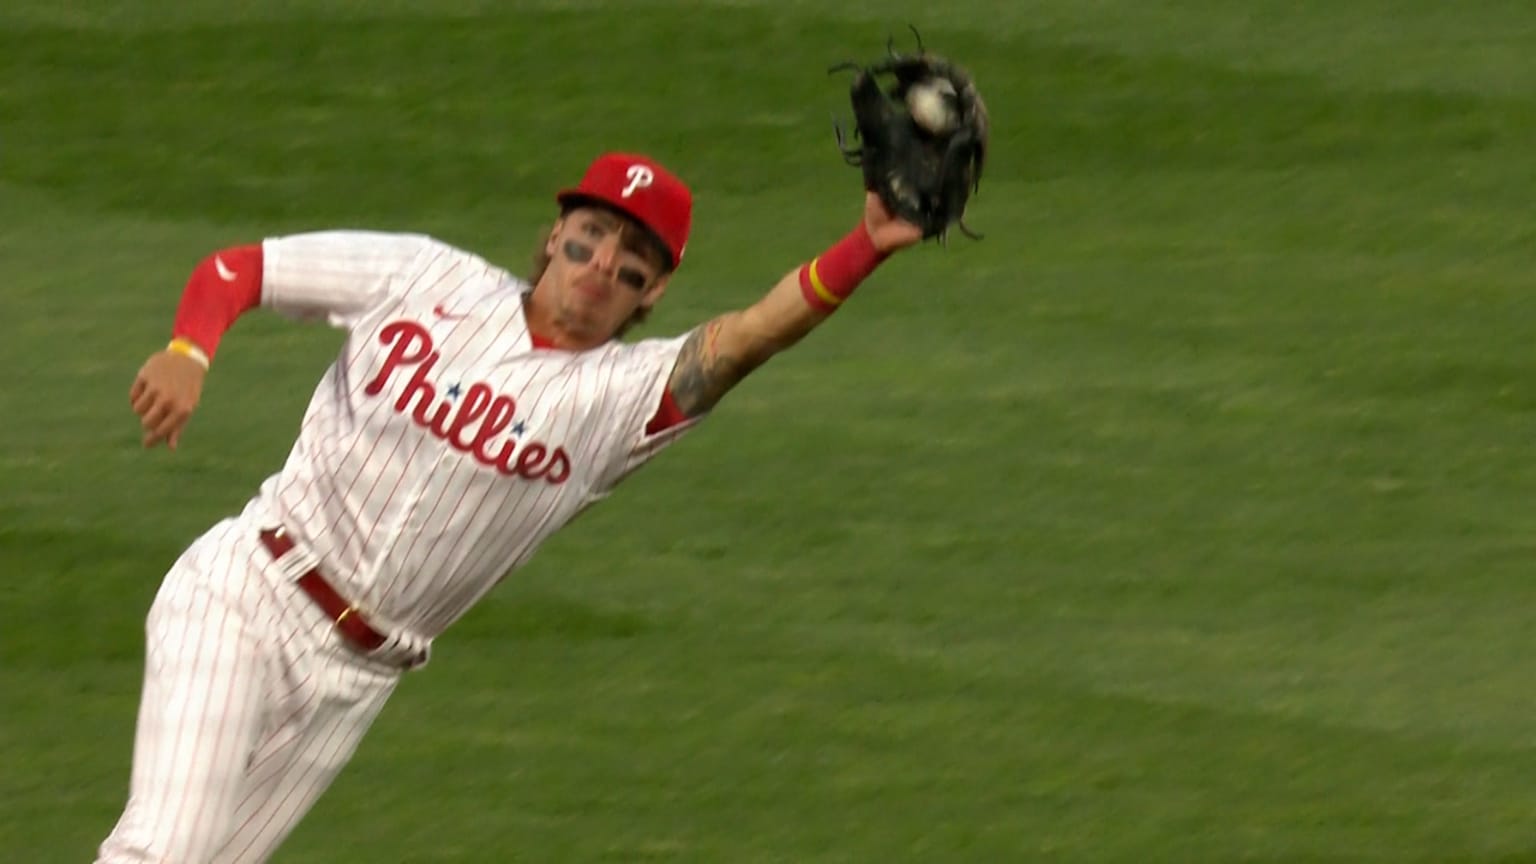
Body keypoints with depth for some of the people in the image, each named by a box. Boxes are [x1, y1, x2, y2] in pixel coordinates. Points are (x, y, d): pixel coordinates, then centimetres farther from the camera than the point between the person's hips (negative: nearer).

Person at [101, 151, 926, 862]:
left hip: (351, 678, 2)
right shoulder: (425, 278, 0)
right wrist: (186, 355, -17)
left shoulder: (621, 397, -4)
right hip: (245, 594, -2)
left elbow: (751, 334, -21)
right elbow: (235, 267, 5)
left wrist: (867, 246, -37)